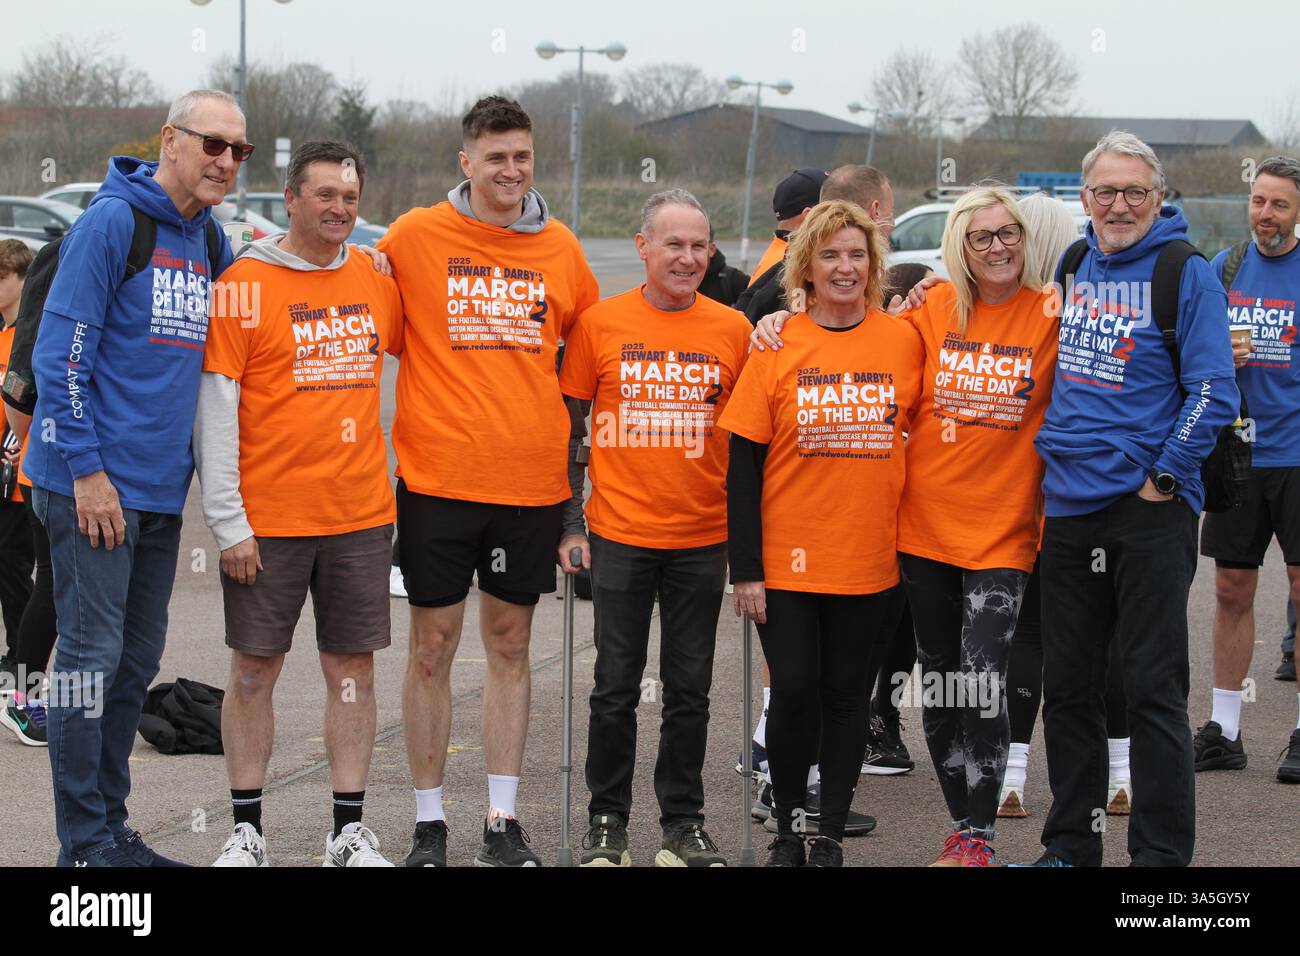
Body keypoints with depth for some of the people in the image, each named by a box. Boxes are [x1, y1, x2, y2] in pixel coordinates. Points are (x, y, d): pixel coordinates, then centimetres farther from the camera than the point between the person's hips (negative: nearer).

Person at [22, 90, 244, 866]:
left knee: (138, 659, 12)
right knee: (92, 656, -5)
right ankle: (86, 844, 1)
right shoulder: (112, 222, -11)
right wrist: (87, 468, -17)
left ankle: (111, 828, 21)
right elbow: (60, 354, -15)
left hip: (161, 490, 8)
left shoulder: (210, 240, 11)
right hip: (95, 483, -8)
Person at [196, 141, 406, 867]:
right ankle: (248, 829, 13)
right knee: (255, 670, 4)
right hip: (268, 522, -3)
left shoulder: (377, 281, 6)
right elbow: (214, 409, -7)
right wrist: (228, 522, -12)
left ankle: (351, 831, 13)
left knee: (354, 669, 6)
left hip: (360, 517, 4)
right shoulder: (244, 285, -6)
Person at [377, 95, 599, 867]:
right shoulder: (415, 237, -3)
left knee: (511, 644, 9)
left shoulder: (560, 247, 6)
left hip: (533, 481, 2)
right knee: (433, 645, 3)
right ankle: (430, 821, 12)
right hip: (438, 476, -2)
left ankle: (503, 819, 16)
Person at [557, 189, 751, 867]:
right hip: (620, 535, -1)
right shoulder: (599, 323, -1)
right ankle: (606, 822, 17)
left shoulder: (733, 330, 2)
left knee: (690, 689, 8)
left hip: (703, 539, 1)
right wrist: (568, 524, 1)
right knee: (616, 687, 4)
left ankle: (683, 822, 19)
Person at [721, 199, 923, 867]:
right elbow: (743, 466, -3)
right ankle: (787, 829, 15)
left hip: (869, 558, 1)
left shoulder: (904, 341, 1)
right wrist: (745, 569, -7)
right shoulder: (776, 346, -3)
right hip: (787, 558, -1)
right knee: (794, 691, -3)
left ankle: (830, 834, 16)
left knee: (846, 695, 6)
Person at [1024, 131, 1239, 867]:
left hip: (1149, 510, -6)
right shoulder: (1075, 267, 11)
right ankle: (1072, 846, 21)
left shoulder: (1188, 275, -6)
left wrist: (1163, 477, -13)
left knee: (1154, 688, -3)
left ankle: (1162, 854, 3)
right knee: (1068, 687, 11)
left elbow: (1213, 393, -11)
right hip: (1070, 506, 6)